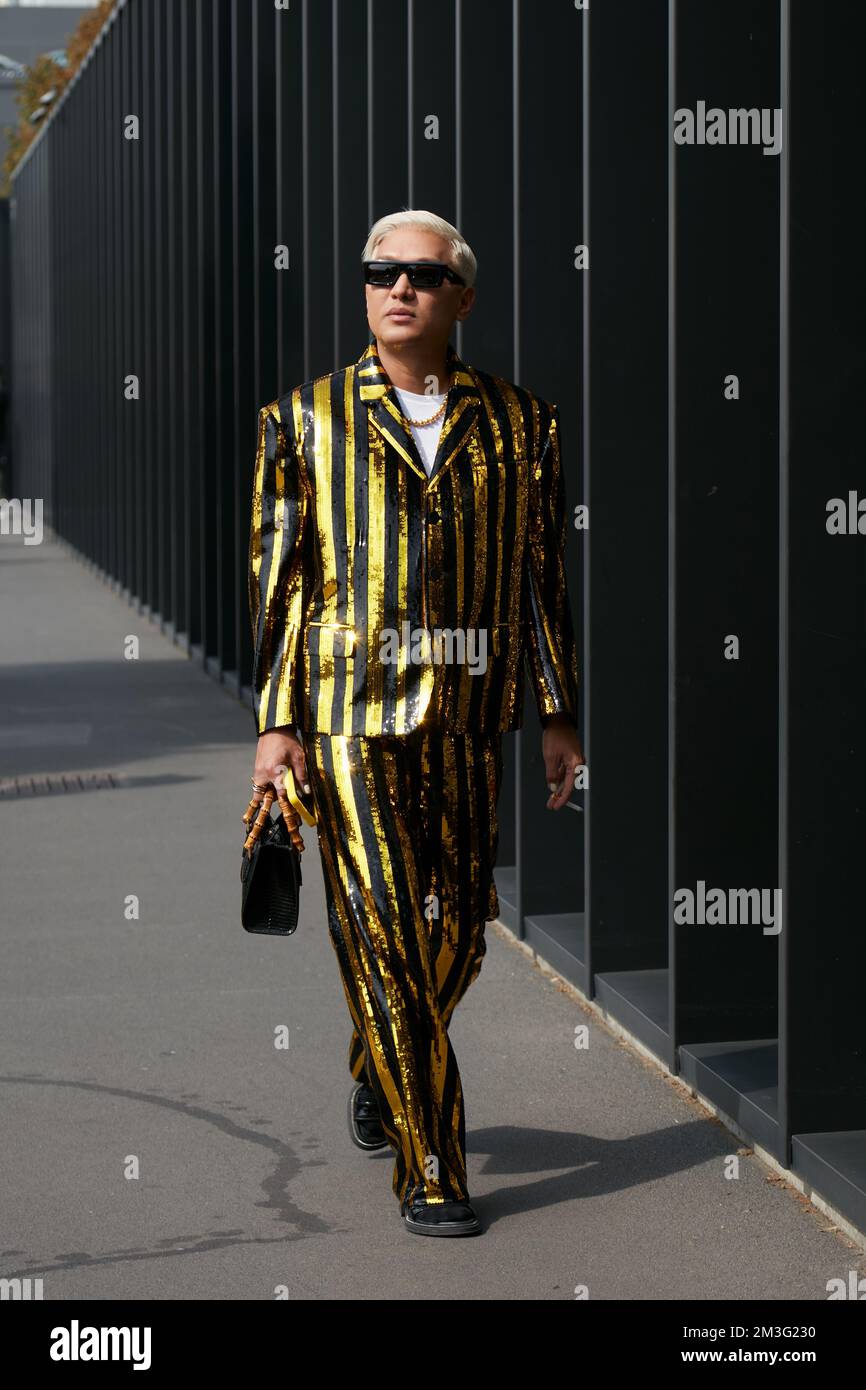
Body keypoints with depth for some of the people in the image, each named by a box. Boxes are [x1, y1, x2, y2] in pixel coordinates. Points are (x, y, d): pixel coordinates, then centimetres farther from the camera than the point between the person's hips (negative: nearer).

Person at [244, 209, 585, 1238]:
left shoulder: (516, 423, 9)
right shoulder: (305, 419, 5)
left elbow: (543, 575, 12)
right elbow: (277, 578, 3)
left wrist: (558, 715, 9)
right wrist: (274, 722, -3)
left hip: (466, 723, 3)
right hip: (348, 722, -2)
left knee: (456, 931, 7)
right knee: (383, 938, -6)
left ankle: (378, 1075, 36)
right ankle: (429, 1172, -1)